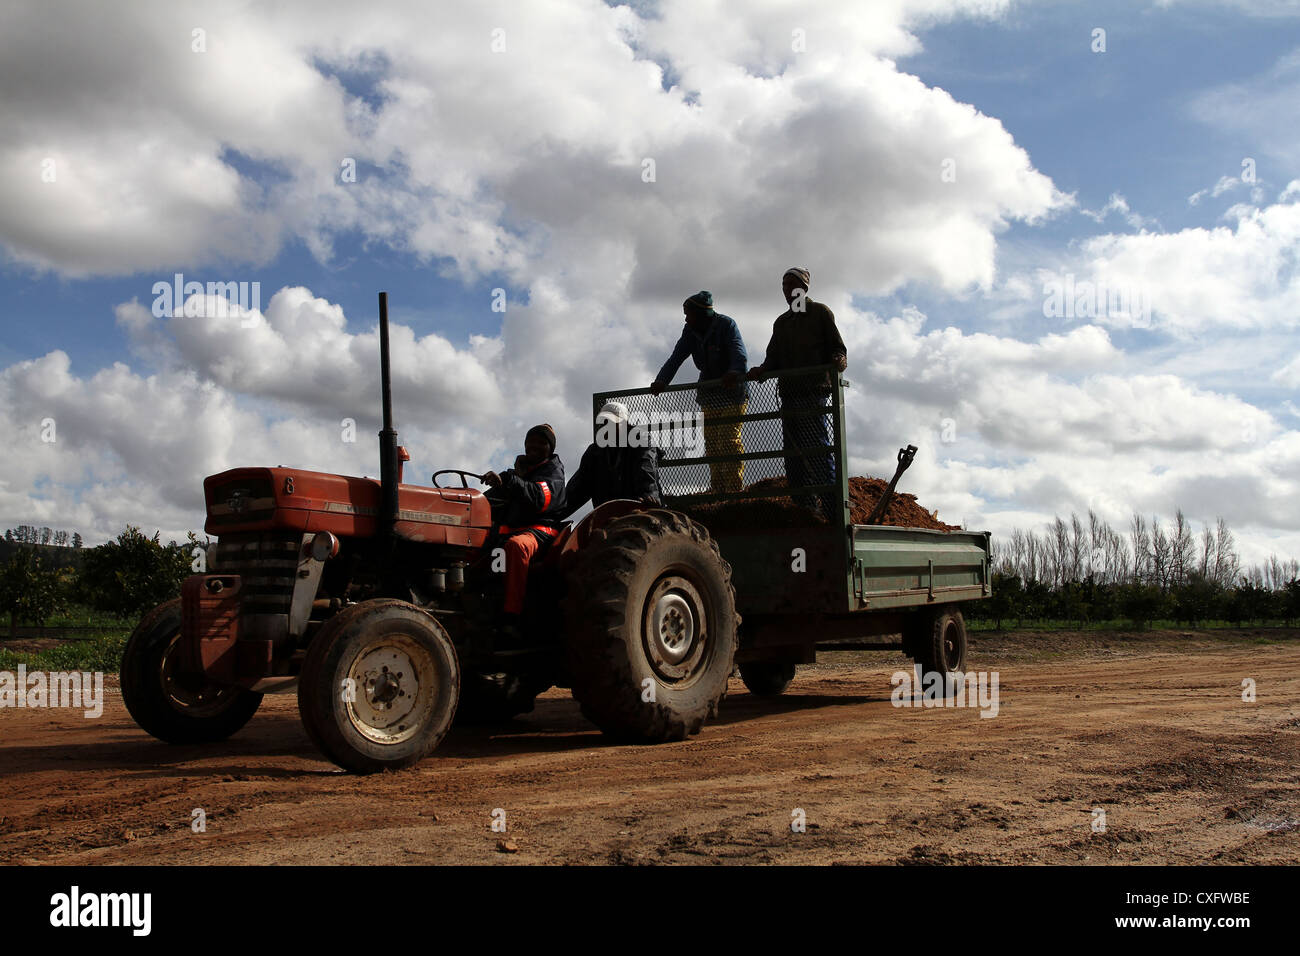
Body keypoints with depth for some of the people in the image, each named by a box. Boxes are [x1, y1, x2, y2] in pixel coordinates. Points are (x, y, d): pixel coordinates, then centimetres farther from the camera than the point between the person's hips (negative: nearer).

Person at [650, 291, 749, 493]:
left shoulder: (726, 325, -13)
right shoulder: (690, 332, 5)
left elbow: (740, 354, -28)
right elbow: (676, 358, -7)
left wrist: (735, 372, -50)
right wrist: (661, 381, -25)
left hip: (733, 393, -6)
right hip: (710, 395, 6)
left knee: (729, 442, -13)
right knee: (711, 444, 5)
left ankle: (734, 491, -9)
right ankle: (719, 491, 11)